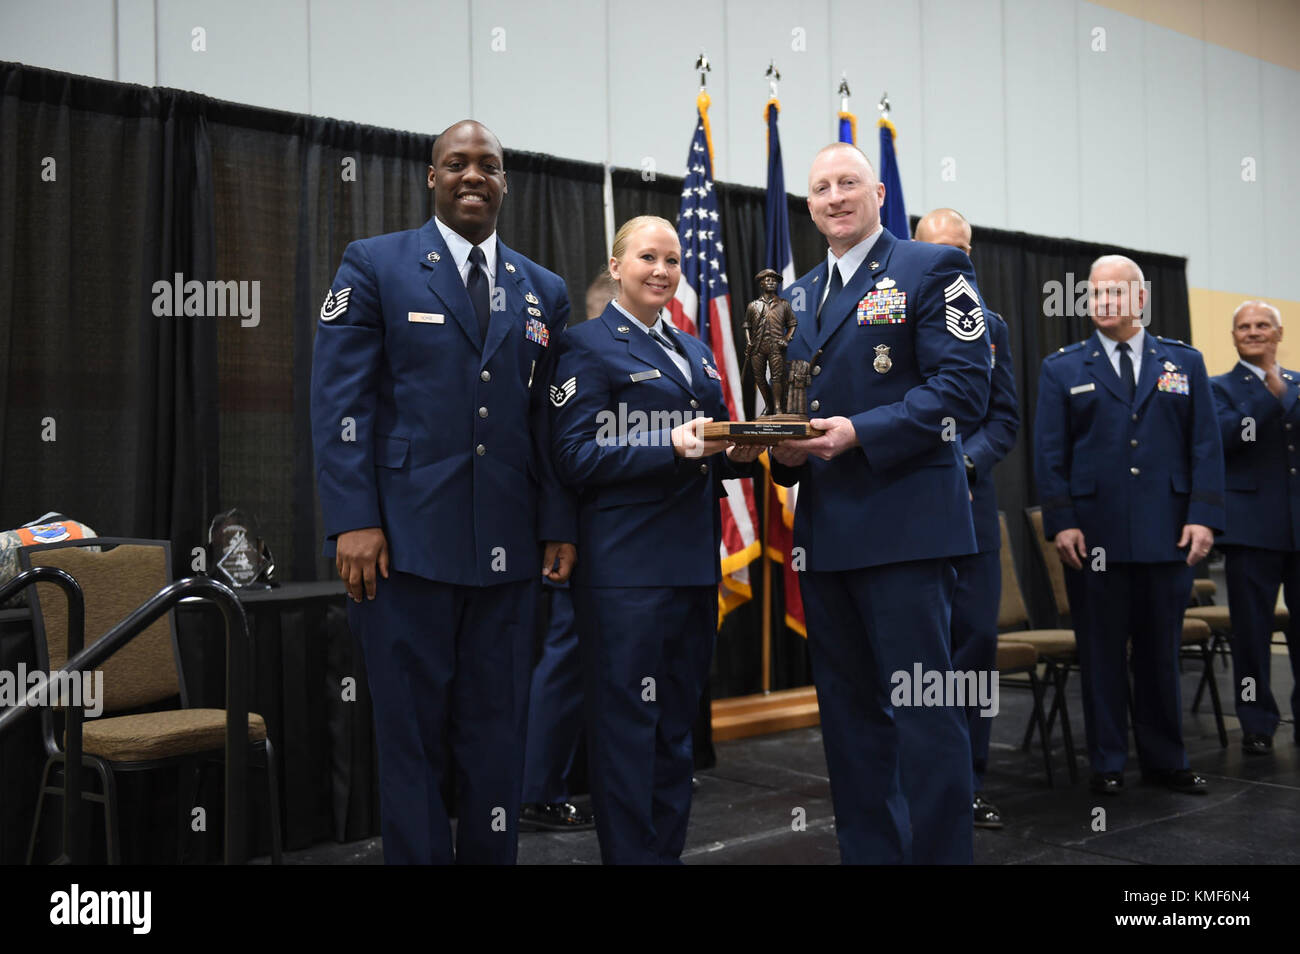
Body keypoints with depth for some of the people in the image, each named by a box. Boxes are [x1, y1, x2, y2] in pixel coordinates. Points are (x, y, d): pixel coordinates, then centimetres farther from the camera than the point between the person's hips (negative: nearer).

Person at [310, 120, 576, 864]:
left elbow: (551, 418, 12)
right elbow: (340, 400, -3)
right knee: (412, 733, 5)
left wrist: (559, 527, 4)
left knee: (497, 735, 9)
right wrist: (352, 521, -12)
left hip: (509, 550, 3)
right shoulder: (375, 265, 4)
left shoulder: (544, 291, 14)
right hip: (406, 541, -3)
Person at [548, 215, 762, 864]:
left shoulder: (695, 351, 19)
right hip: (627, 563, -7)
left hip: (695, 562, 7)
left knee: (677, 722, 14)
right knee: (628, 723, -3)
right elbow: (575, 458, -12)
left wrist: (737, 452, 0)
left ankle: (669, 850, 25)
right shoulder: (587, 346, -2)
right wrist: (672, 450, -21)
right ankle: (631, 855, 8)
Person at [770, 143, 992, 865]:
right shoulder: (797, 298, 19)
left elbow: (964, 387, -11)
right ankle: (867, 850, 24)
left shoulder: (932, 269, -1)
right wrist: (783, 447, 1)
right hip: (823, 530, 7)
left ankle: (940, 852, 7)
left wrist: (859, 432, -19)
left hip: (904, 525, -7)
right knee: (848, 712, 13)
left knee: (925, 712, -5)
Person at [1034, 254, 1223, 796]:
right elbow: (1049, 454, 1)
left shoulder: (1184, 363, 9)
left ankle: (1165, 760, 23)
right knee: (1101, 653, 5)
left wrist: (1203, 517, -5)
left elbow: (1205, 446, 5)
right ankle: (1107, 764, 15)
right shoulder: (1062, 370, 6)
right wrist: (1060, 522, -9)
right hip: (1094, 537, -1)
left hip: (1168, 535, 1)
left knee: (1161, 651, 10)